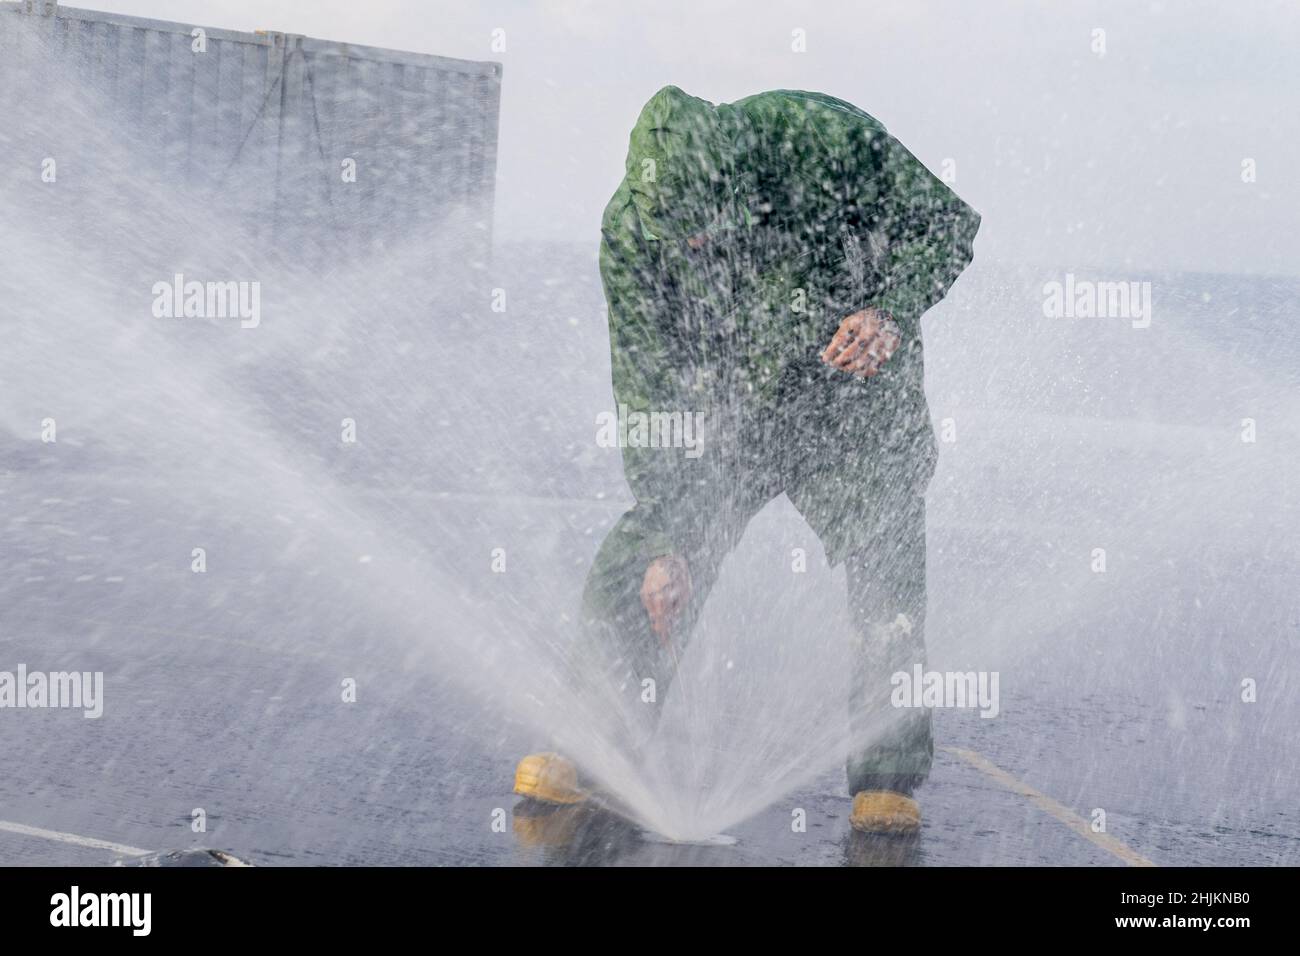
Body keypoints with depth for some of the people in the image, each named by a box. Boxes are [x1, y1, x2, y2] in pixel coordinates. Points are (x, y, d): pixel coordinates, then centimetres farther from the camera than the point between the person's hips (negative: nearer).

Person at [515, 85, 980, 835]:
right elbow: (651, 390, -12)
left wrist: (892, 312, -29)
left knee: (887, 580, -17)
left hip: (858, 407, -2)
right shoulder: (630, 231, -18)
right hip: (734, 416, 2)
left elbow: (948, 225, -10)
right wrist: (662, 539, -18)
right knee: (633, 573, -7)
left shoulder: (822, 137, -24)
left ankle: (888, 783, -4)